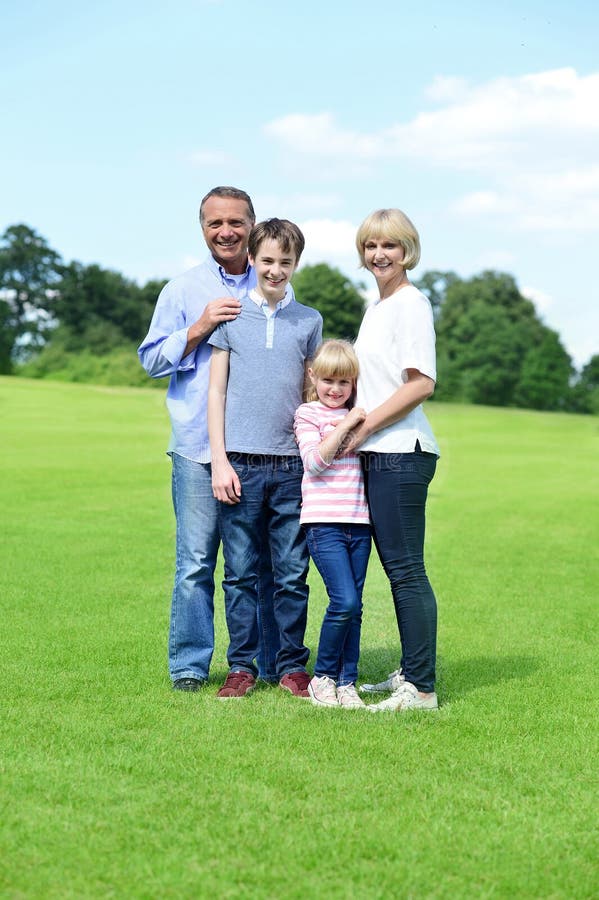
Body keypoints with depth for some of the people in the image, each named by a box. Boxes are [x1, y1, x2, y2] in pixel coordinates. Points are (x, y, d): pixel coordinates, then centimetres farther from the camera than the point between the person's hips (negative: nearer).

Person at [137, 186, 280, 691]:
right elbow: (152, 359, 7)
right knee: (196, 561, -3)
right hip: (199, 447, -1)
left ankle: (273, 664, 14)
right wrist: (198, 330, -8)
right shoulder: (183, 290, 8)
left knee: (269, 560, 4)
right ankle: (189, 665, 7)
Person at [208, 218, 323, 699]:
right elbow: (216, 392, 5)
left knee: (293, 574, 3)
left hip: (292, 465, 1)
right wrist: (220, 461, -3)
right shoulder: (230, 315, 6)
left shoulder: (309, 321, 10)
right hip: (241, 463, -1)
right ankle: (242, 667, 10)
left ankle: (292, 665, 12)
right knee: (240, 572, 3)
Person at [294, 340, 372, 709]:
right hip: (324, 522, -5)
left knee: (354, 606, 3)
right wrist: (345, 425, -16)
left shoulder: (358, 416, 17)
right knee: (345, 602, -14)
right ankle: (323, 677, 2)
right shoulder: (308, 414, 2)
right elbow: (314, 462, -11)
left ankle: (347, 682, 11)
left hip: (359, 523, 5)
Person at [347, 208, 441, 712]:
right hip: (382, 456, 9)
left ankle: (421, 689, -6)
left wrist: (363, 427, -14)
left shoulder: (411, 303, -9)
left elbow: (421, 384, -17)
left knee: (406, 570, -8)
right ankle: (409, 675, 20)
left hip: (401, 453, -9)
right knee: (399, 569, 13)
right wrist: (356, 429, 14)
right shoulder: (377, 307, 20)